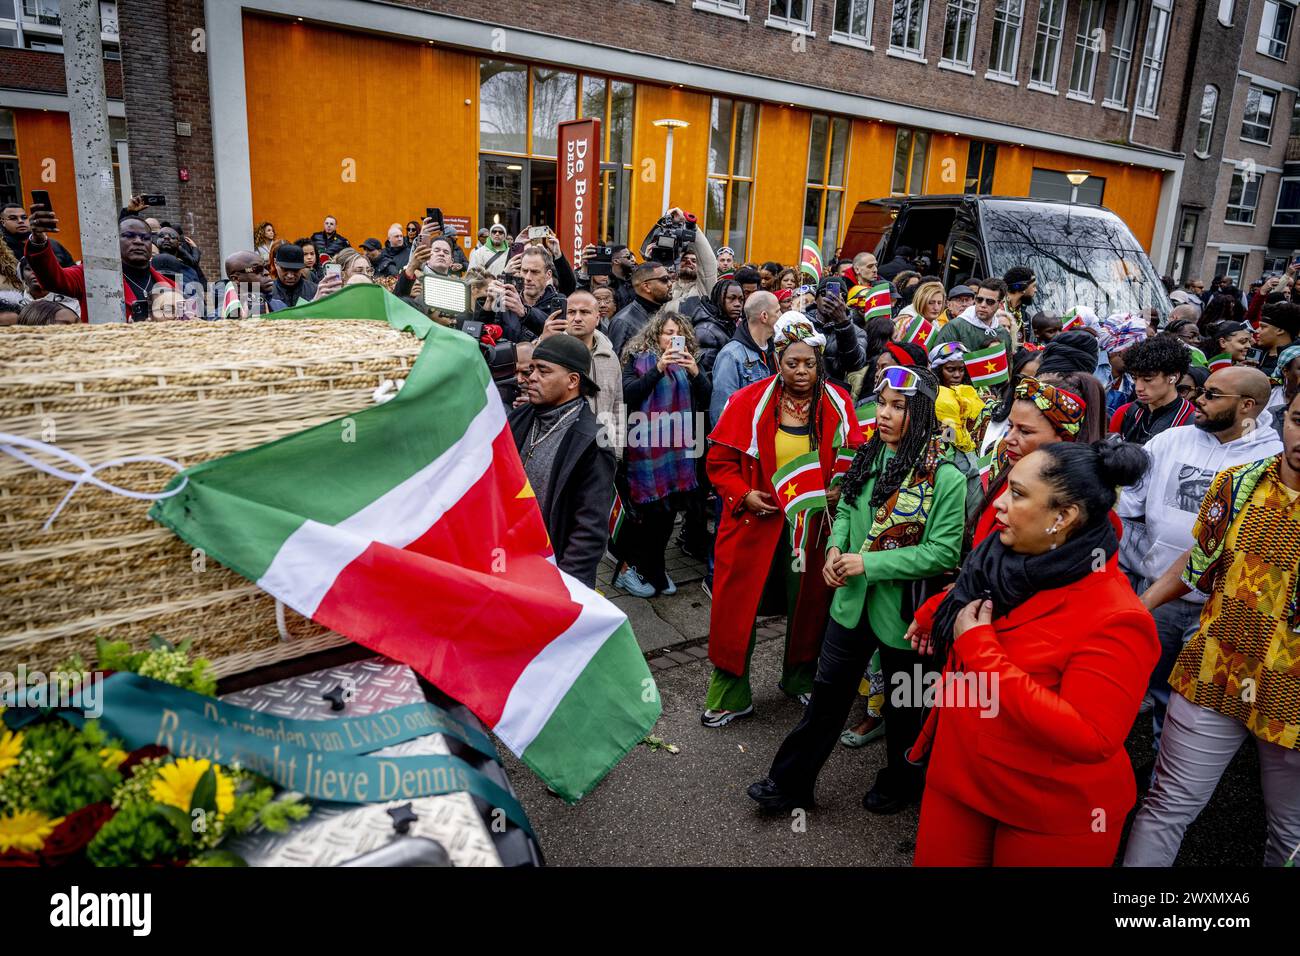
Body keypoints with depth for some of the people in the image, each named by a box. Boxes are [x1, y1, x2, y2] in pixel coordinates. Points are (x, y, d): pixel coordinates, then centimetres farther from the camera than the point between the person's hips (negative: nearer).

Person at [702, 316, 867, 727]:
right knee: (738, 607, 3)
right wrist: (743, 494, -18)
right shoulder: (749, 401, -10)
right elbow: (720, 460, -4)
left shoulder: (837, 403, -3)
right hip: (756, 521, -2)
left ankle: (801, 678, 41)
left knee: (808, 604, 17)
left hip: (814, 523, 2)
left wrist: (840, 488, -11)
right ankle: (730, 695, 21)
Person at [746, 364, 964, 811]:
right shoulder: (869, 457, -1)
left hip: (903, 611, -5)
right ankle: (790, 782, 29)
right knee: (827, 694, 15)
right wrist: (835, 548, -7)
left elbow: (943, 552, -21)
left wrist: (869, 564, -23)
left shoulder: (945, 477, -20)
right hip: (852, 601, 5)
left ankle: (899, 783, 44)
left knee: (903, 706, 18)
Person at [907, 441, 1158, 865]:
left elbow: (1089, 738, -32)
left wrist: (980, 650, -30)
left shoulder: (1115, 619, -25)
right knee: (933, 860, 19)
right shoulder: (1009, 560, -2)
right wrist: (933, 614, 13)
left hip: (1052, 815, -6)